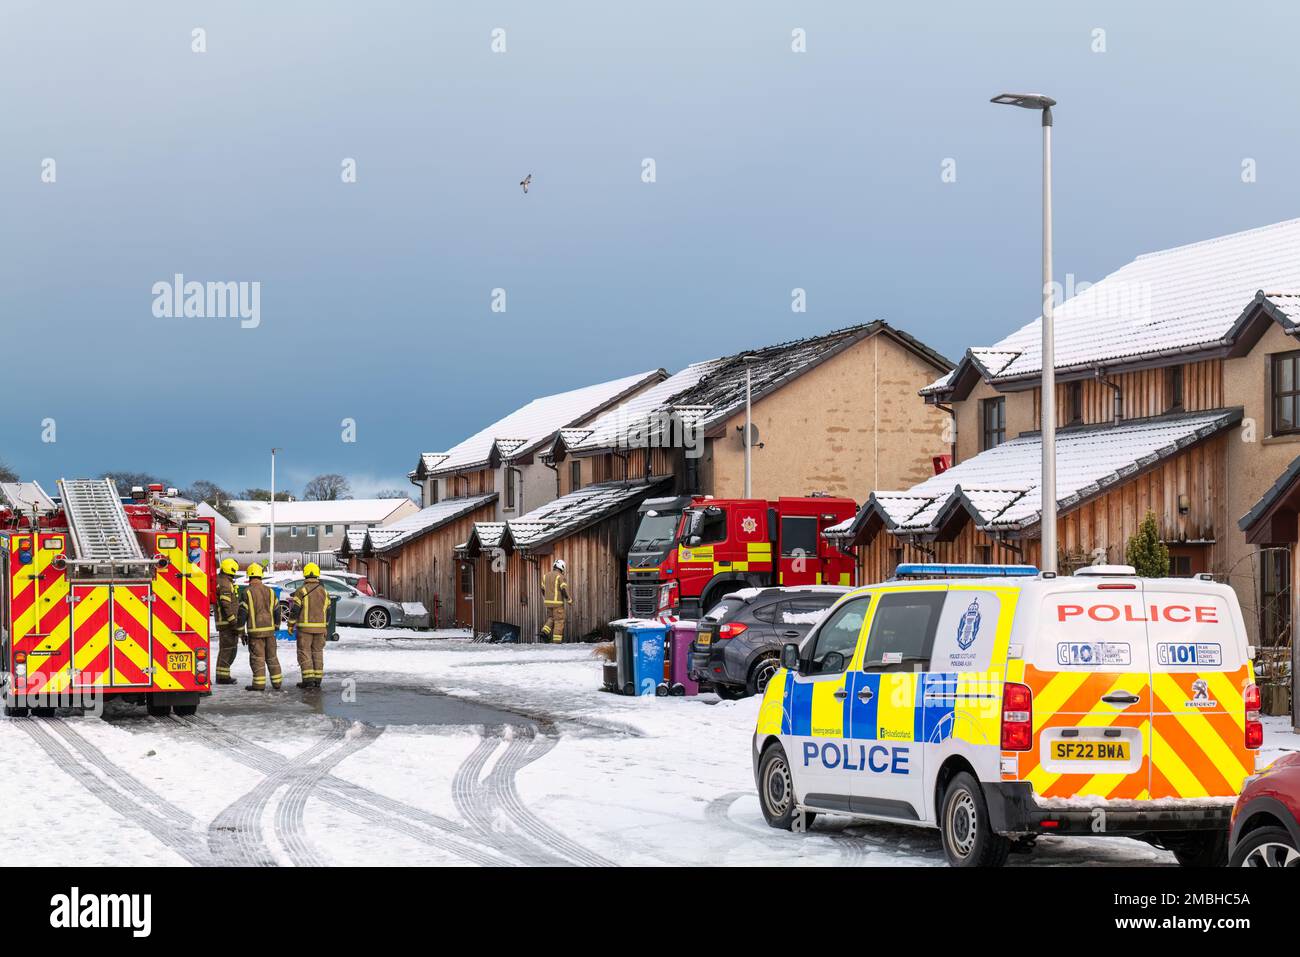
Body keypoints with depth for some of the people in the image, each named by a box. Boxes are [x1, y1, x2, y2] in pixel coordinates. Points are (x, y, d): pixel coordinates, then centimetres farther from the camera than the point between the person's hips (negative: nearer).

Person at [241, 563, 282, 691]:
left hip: (255, 630, -4)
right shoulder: (269, 591, 6)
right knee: (272, 656, 12)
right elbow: (277, 610, 10)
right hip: (269, 628, 4)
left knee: (257, 657, -1)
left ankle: (259, 684, -2)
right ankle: (276, 682, 14)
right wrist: (276, 626, 21)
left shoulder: (247, 592, -8)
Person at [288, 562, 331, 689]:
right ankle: (317, 679, 11)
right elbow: (327, 612, 12)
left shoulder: (301, 591, -9)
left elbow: (295, 610, -10)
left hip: (305, 627, -5)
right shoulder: (324, 592, 7)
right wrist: (326, 628, 21)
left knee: (304, 652, -1)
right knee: (317, 652, 11)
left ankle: (308, 679, -7)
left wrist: (291, 625, 0)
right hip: (320, 627, 5)